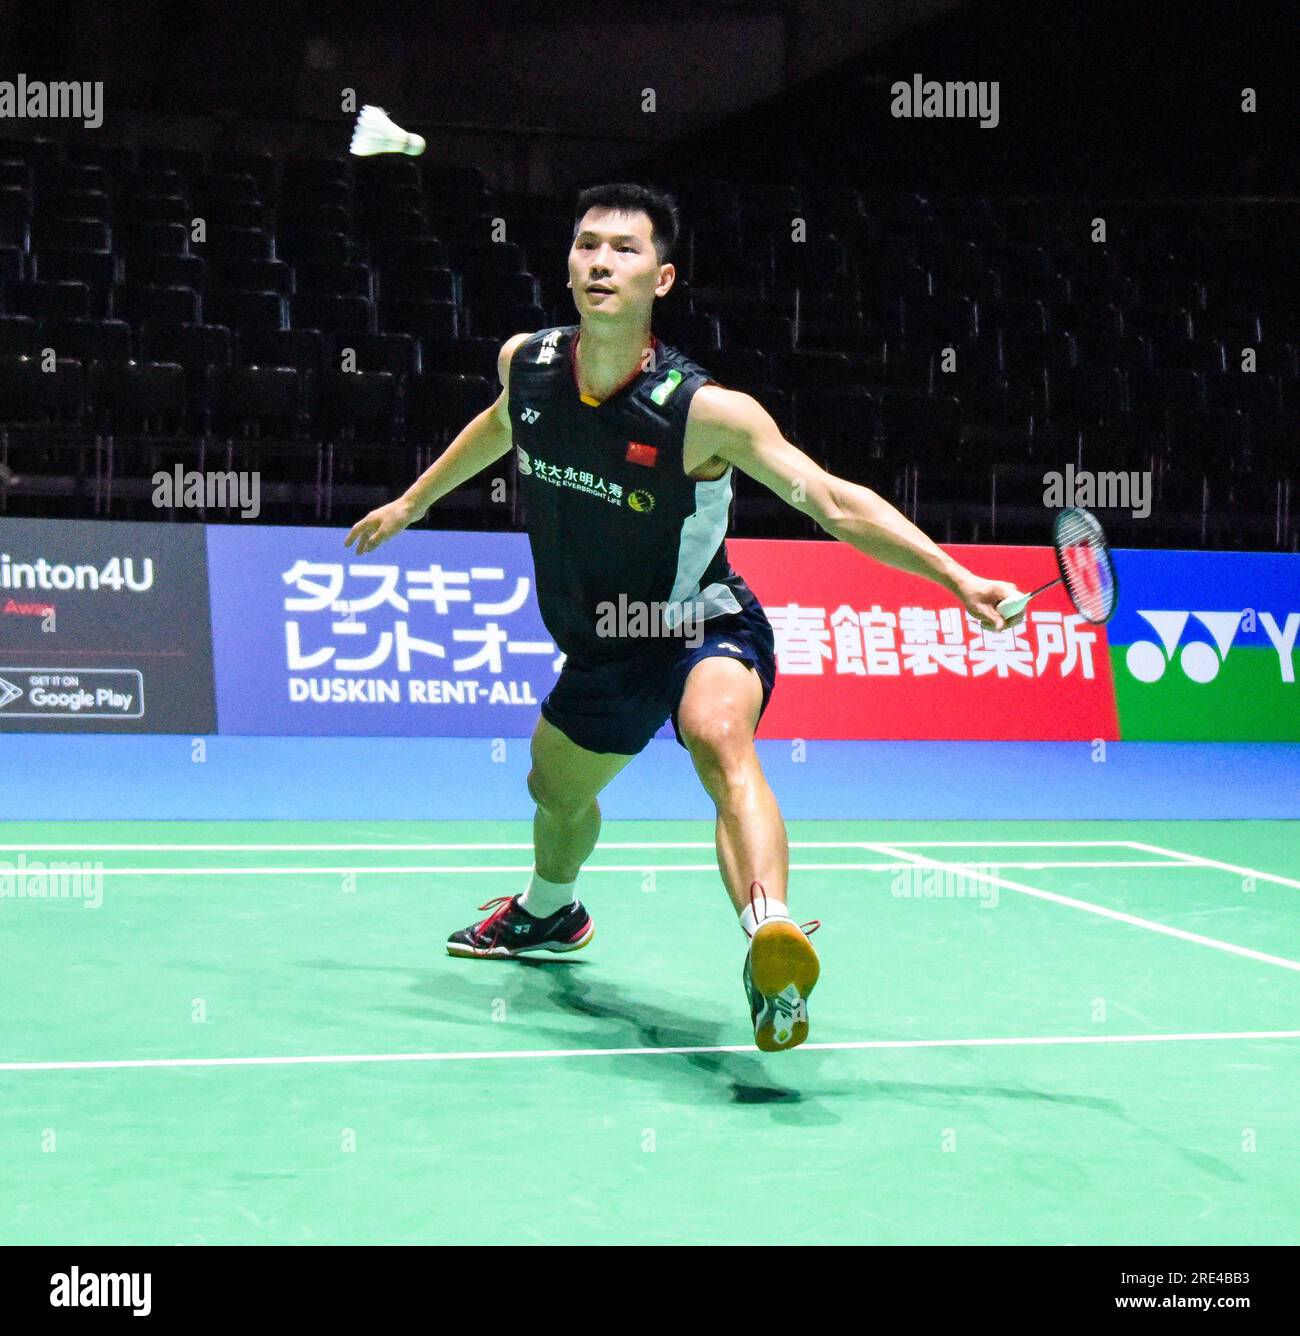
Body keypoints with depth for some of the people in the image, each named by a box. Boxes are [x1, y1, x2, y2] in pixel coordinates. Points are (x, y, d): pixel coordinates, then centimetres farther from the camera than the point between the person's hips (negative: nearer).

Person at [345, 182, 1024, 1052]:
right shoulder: (525, 363, -10)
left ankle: (773, 947, -60)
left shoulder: (704, 412, -26)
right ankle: (550, 913, 62)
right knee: (556, 789, 26)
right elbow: (500, 426, 16)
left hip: (704, 630, -6)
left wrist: (961, 580, -36)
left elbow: (838, 504, -26)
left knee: (720, 736, -39)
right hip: (601, 646, 7)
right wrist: (411, 503, 28)